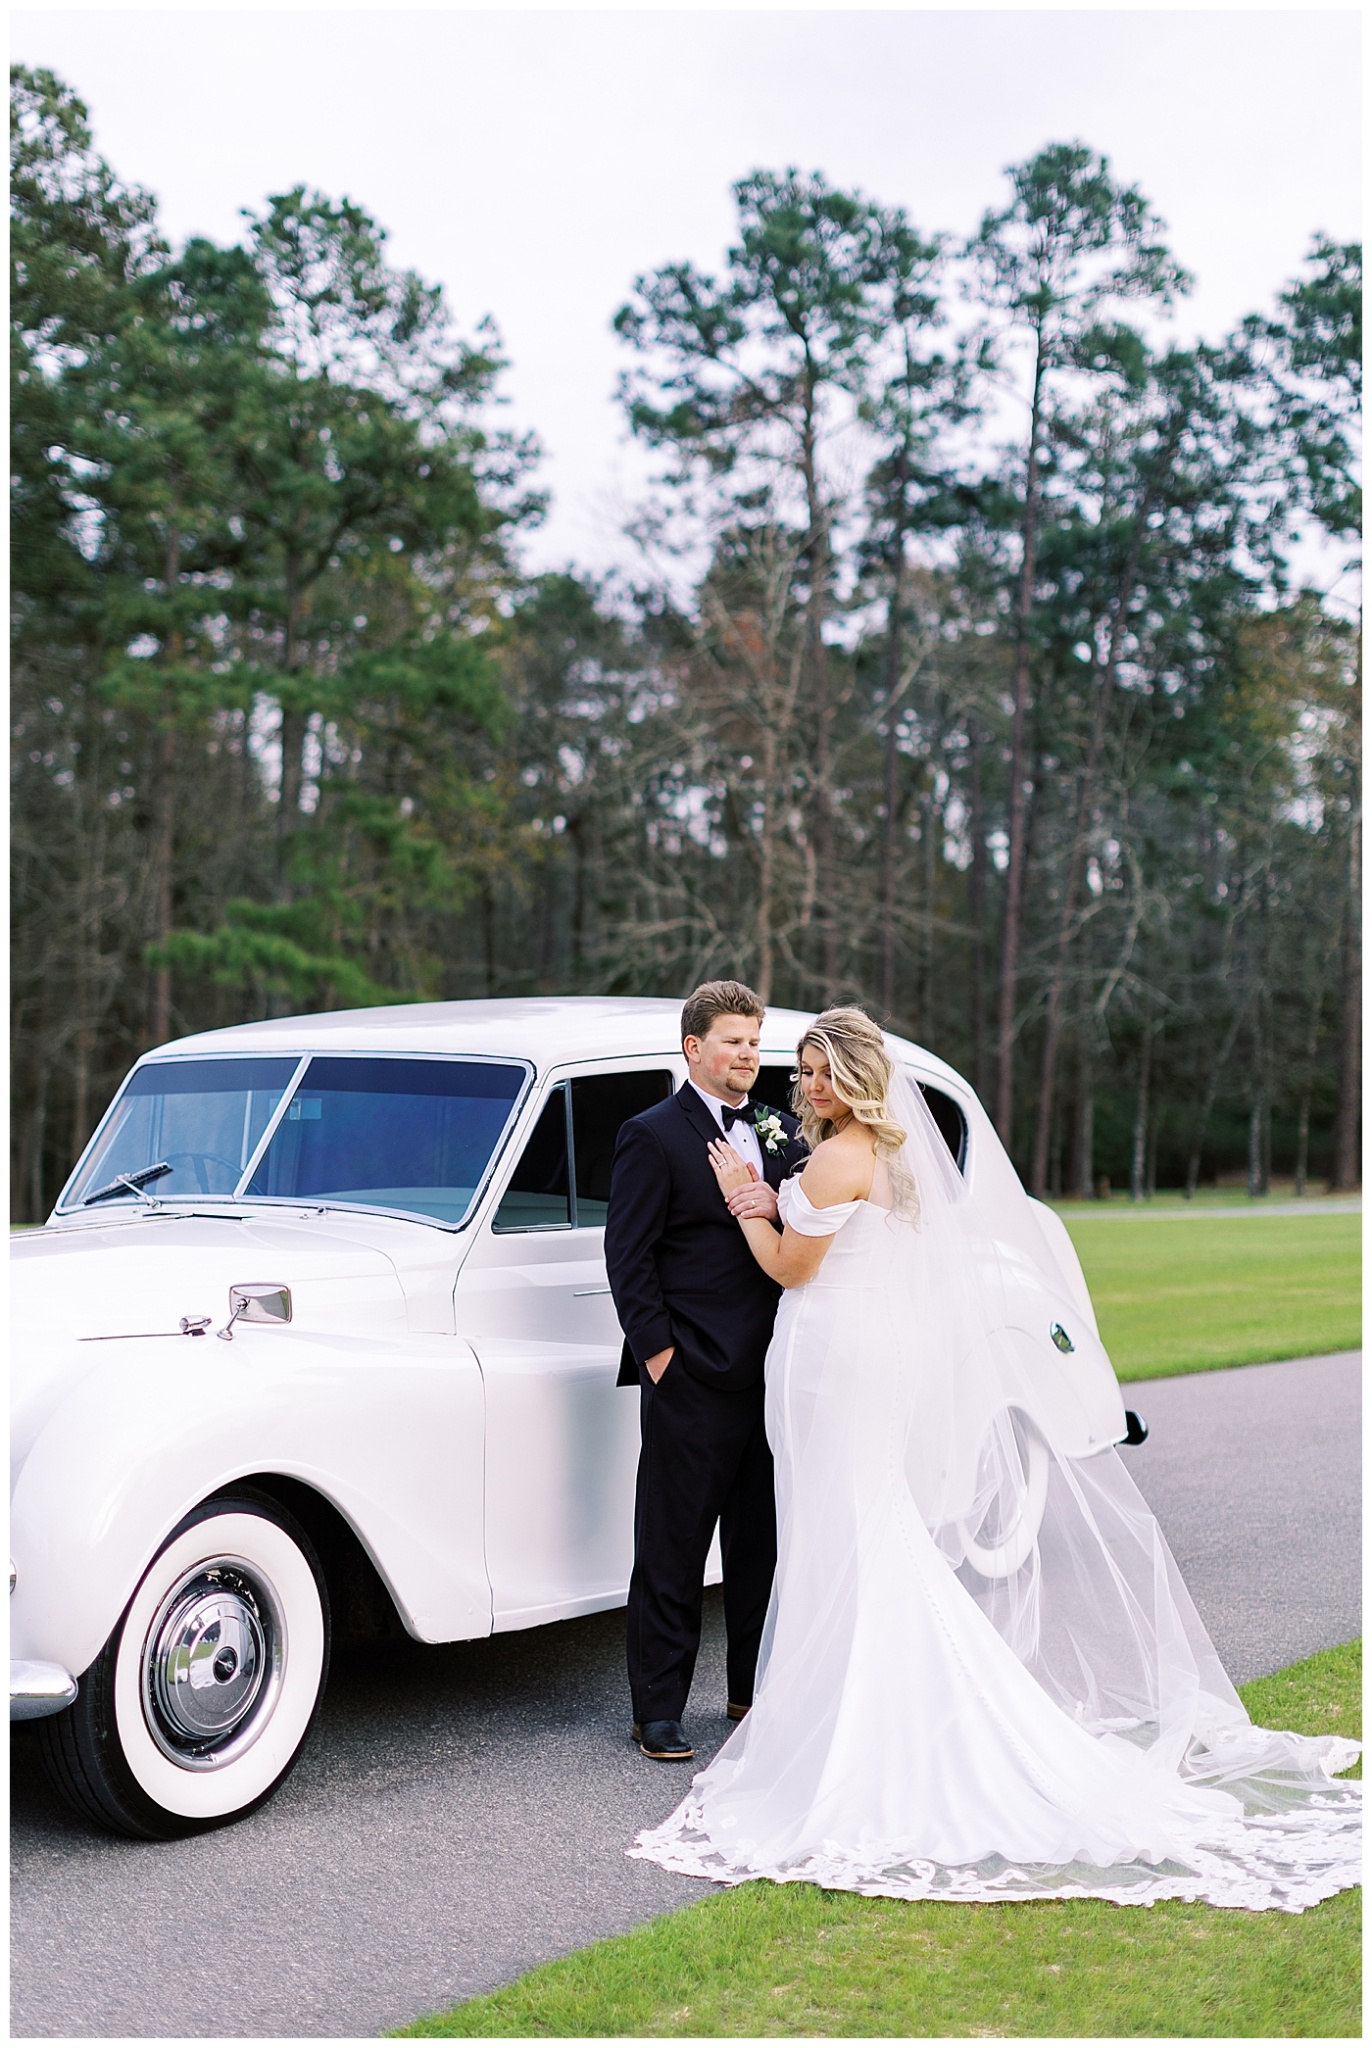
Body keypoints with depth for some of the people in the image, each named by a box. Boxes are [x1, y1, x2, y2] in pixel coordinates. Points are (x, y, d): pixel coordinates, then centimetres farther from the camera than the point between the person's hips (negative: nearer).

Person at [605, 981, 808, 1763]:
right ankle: (659, 1708, 7)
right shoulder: (653, 1135, -4)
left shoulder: (783, 1132, 13)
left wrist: (778, 1209, -8)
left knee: (764, 1543, 14)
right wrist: (656, 1349, -12)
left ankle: (757, 1689, 26)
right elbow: (628, 1254, -7)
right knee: (674, 1549, 0)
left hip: (773, 1370, 6)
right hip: (691, 1376, -6)